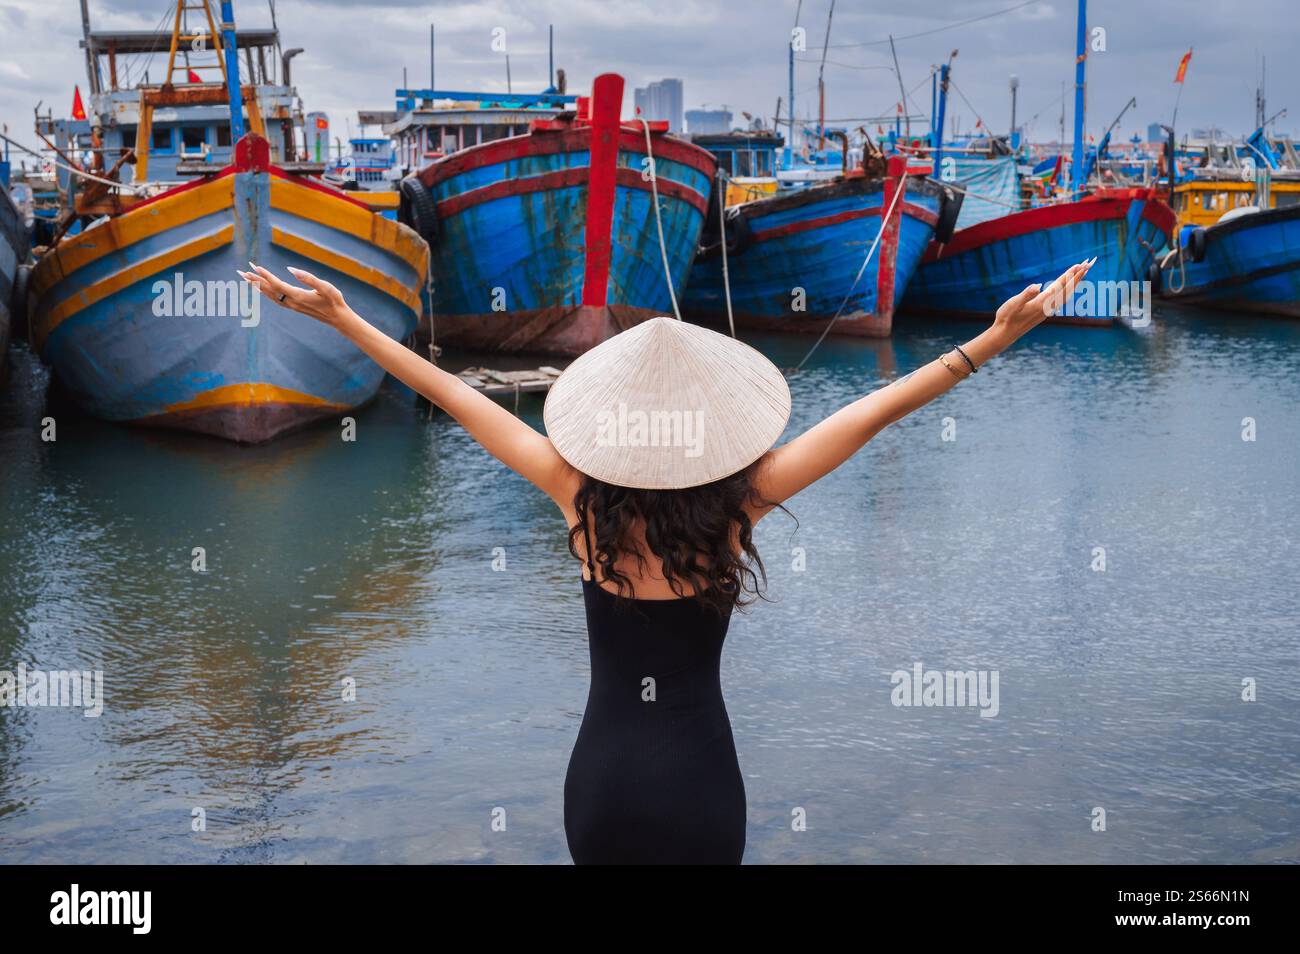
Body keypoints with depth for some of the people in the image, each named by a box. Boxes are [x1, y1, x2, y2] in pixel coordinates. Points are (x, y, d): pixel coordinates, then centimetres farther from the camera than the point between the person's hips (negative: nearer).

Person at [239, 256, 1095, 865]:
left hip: (600, 779, 2)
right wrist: (1000, 336, -14)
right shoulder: (738, 503, -15)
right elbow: (881, 407, -16)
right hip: (700, 783, -1)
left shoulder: (579, 495, -12)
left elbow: (454, 395, -7)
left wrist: (338, 315, 0)